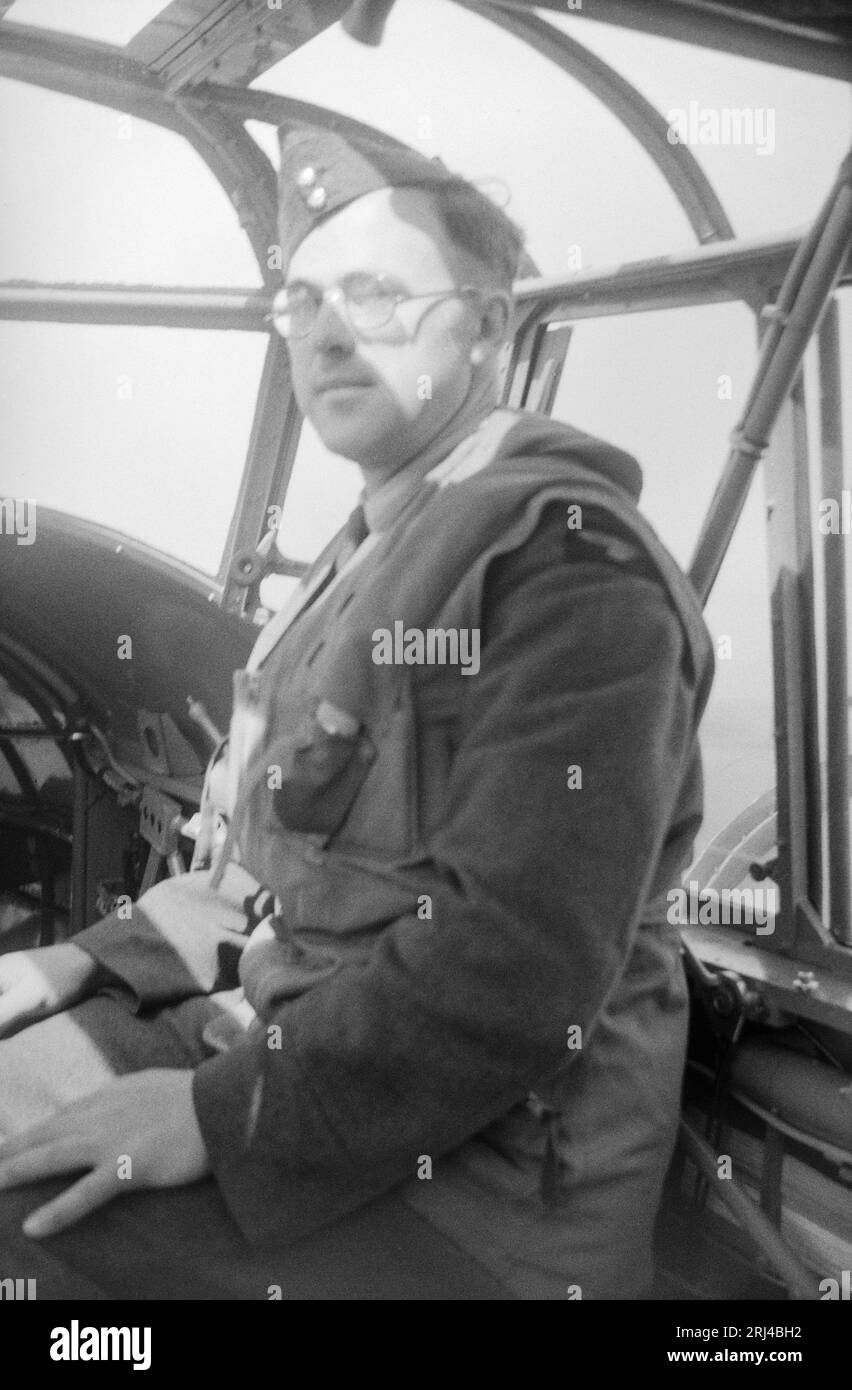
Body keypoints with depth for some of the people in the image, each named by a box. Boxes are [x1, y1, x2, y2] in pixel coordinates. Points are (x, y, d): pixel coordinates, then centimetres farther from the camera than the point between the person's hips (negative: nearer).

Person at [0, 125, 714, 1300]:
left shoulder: (567, 555, -16)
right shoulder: (362, 557, 14)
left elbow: (525, 960, -25)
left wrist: (222, 1114, -20)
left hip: (471, 1176, -8)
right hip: (283, 1029, 8)